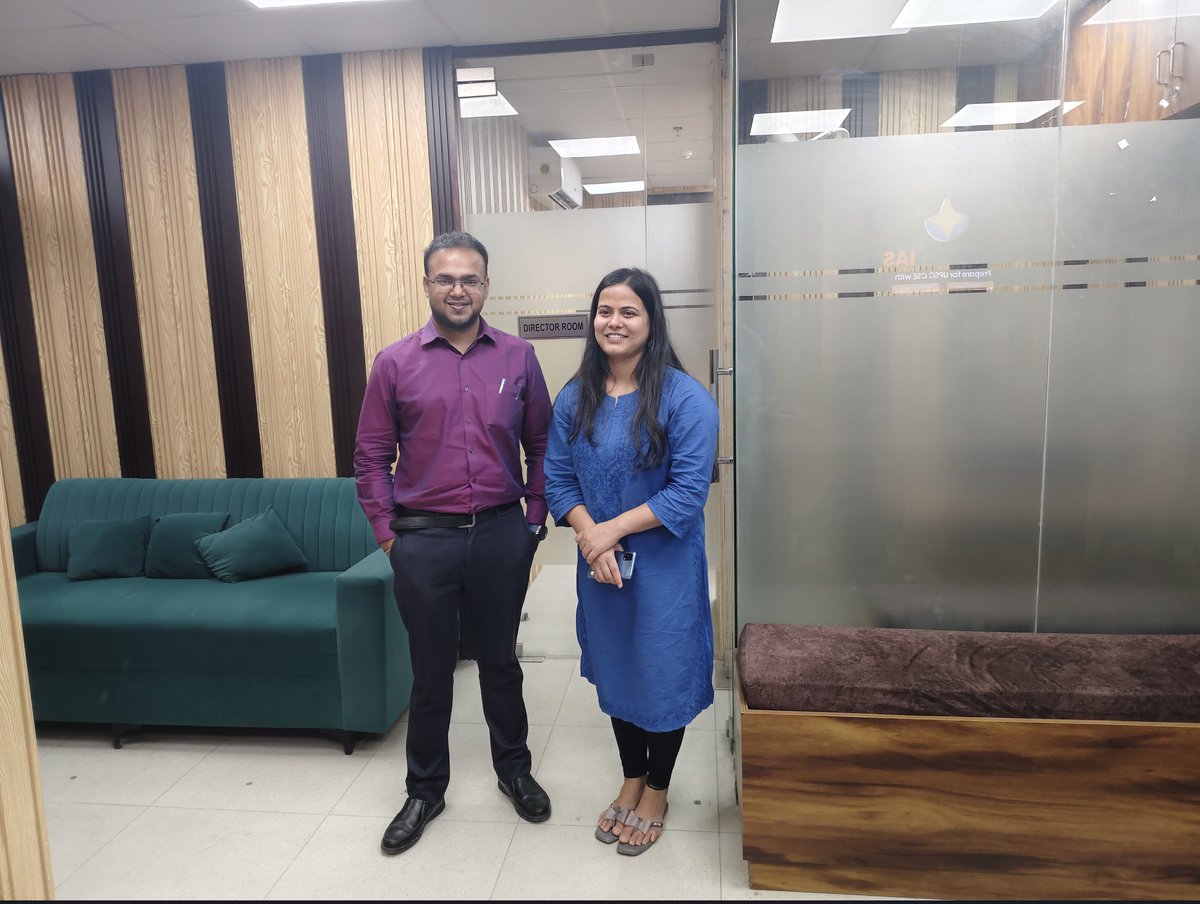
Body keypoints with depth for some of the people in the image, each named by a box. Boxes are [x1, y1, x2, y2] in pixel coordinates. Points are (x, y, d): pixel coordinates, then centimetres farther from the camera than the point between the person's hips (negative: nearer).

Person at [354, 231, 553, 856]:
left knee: (500, 661, 16)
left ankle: (514, 770, 38)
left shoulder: (518, 357, 1)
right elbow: (371, 457, 2)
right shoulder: (395, 364, -2)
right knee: (431, 671, 13)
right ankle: (425, 790, 34)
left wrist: (534, 521, 2)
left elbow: (540, 446, 6)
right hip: (424, 540, 0)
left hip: (501, 535, 1)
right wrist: (387, 534, -3)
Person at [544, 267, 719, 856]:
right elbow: (557, 478, 0)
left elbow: (689, 491, -19)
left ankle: (656, 792, 35)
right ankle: (631, 780, 42)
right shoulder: (575, 398, 1)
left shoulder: (685, 398, -14)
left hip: (665, 568, -4)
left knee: (662, 675, 10)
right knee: (614, 671, 18)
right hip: (599, 564, 5)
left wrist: (612, 529, -20)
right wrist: (589, 536, -16)